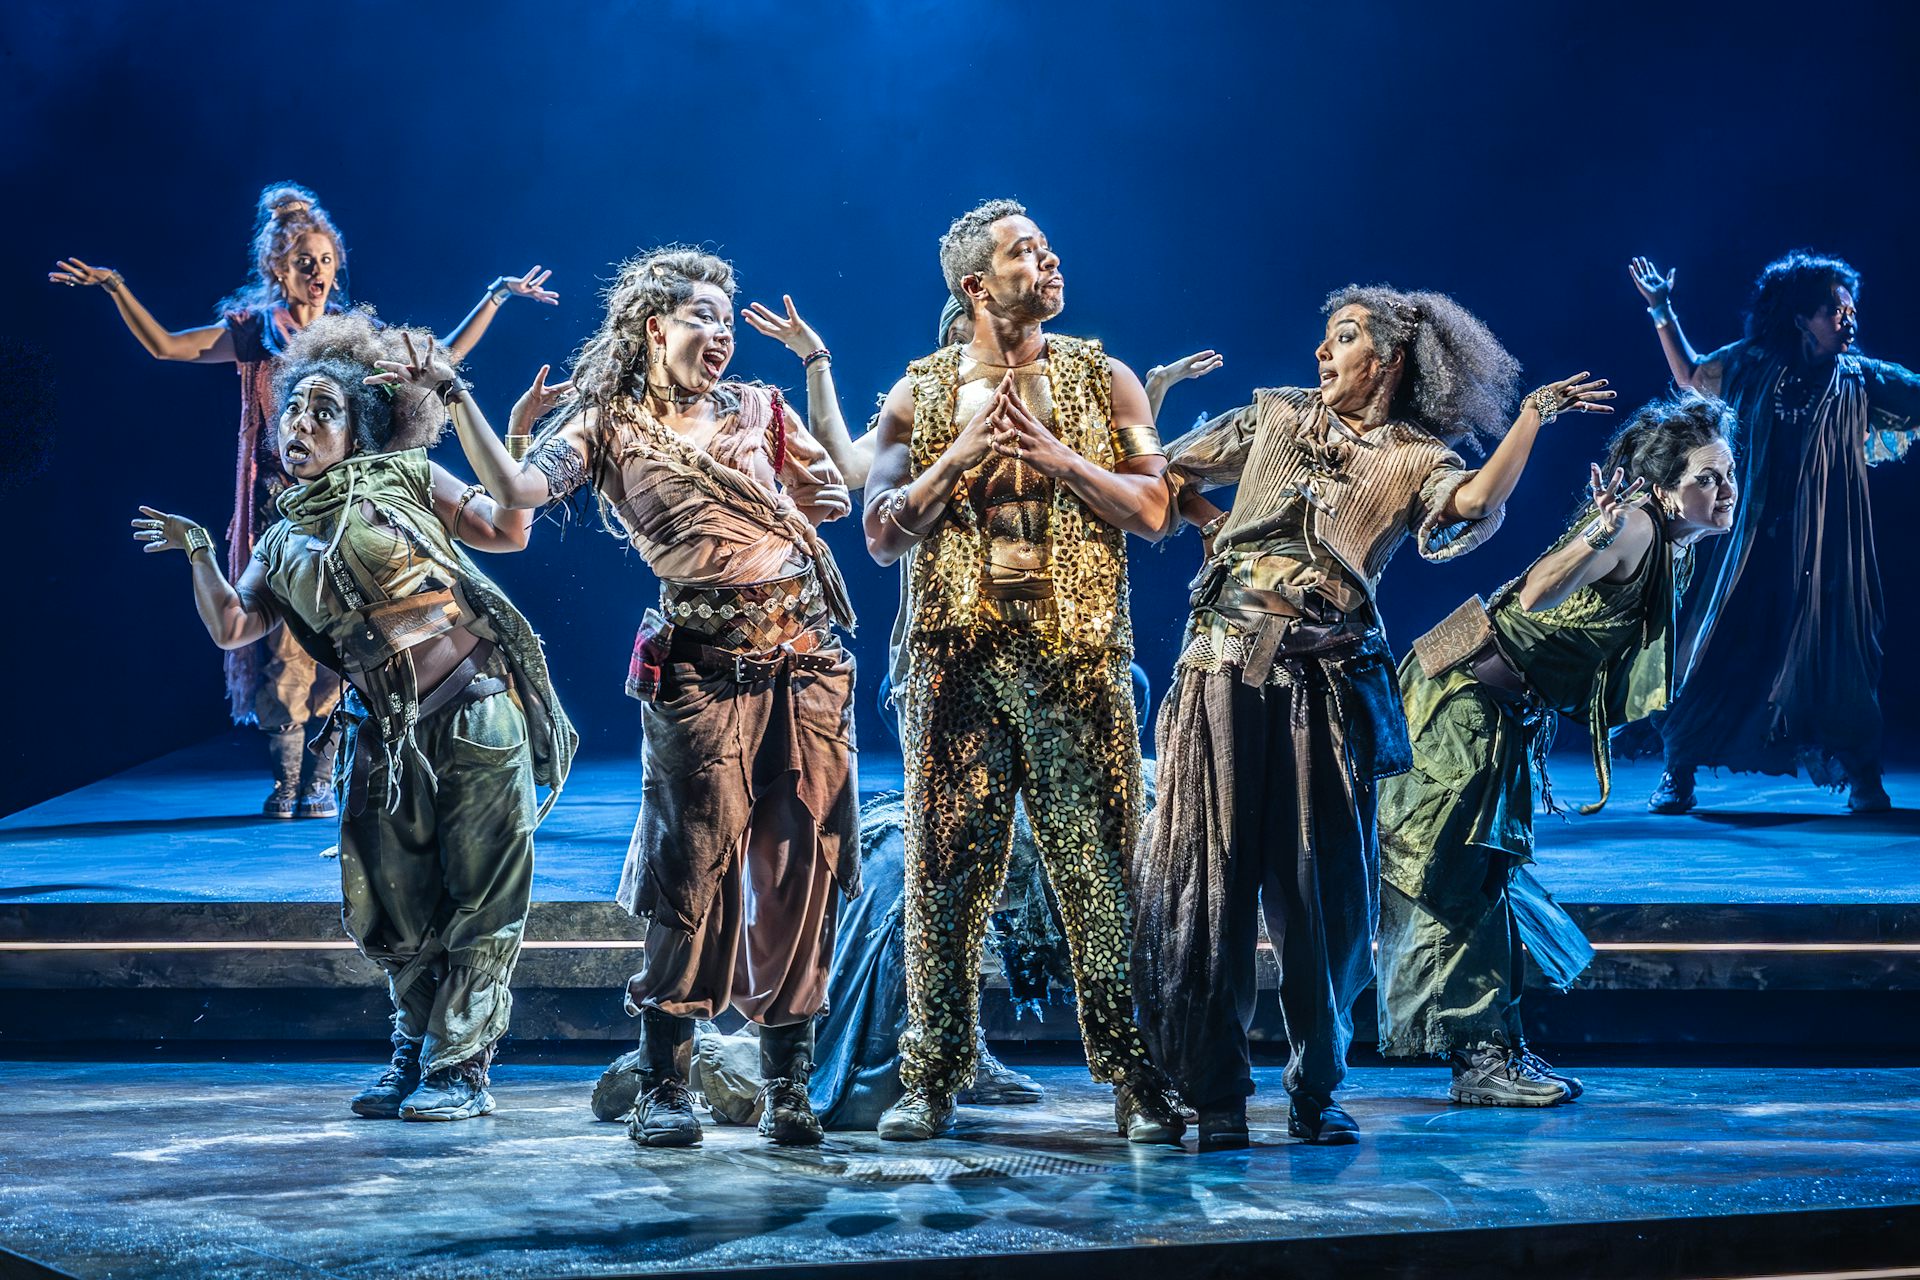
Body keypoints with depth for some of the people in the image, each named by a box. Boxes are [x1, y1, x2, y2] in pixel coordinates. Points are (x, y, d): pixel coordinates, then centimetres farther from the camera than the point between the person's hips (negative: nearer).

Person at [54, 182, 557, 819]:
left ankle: (320, 781, 1)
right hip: (281, 506, -1)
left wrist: (497, 295, 15)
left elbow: (445, 355, 17)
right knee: (283, 642, -7)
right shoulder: (255, 331, 7)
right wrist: (114, 287, -9)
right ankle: (286, 781, 0)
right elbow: (165, 345, 0)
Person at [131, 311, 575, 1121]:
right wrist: (197, 550, 3)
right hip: (389, 739, 5)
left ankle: (458, 1068, 9)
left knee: (480, 901, -1)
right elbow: (230, 627, 7)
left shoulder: (404, 478, 3)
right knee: (393, 916, 8)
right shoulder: (282, 544, 15)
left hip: (477, 711, -4)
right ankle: (415, 1054, 28)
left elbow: (509, 528, -8)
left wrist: (458, 400, -11)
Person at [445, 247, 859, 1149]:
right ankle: (662, 1082, 5)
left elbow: (834, 495, 13)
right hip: (705, 661, -4)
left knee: (802, 864, 1)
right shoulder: (610, 422, 6)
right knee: (696, 864, -6)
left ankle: (788, 1079, 9)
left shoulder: (759, 408, 18)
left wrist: (814, 361, 19)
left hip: (806, 651, 4)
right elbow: (520, 489, -7)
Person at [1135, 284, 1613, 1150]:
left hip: (1329, 680, -1)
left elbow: (1477, 505, -15)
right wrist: (1221, 532, 16)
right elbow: (1172, 472, 26)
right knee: (1211, 877, -2)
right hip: (1229, 663, 1)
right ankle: (1216, 1094, 6)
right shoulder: (1276, 415, 15)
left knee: (1325, 888, 1)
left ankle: (1315, 1092, 17)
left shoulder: (1417, 461, 8)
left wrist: (1532, 418, -17)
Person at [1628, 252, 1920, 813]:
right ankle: (1677, 775, 8)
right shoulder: (1755, 366, 5)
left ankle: (1863, 779, 9)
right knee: (1721, 649, 1)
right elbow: (1690, 375, 19)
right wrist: (1662, 311, 15)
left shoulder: (1861, 380, 4)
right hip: (1756, 547, 0)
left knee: (1839, 655, -2)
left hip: (1828, 554, 0)